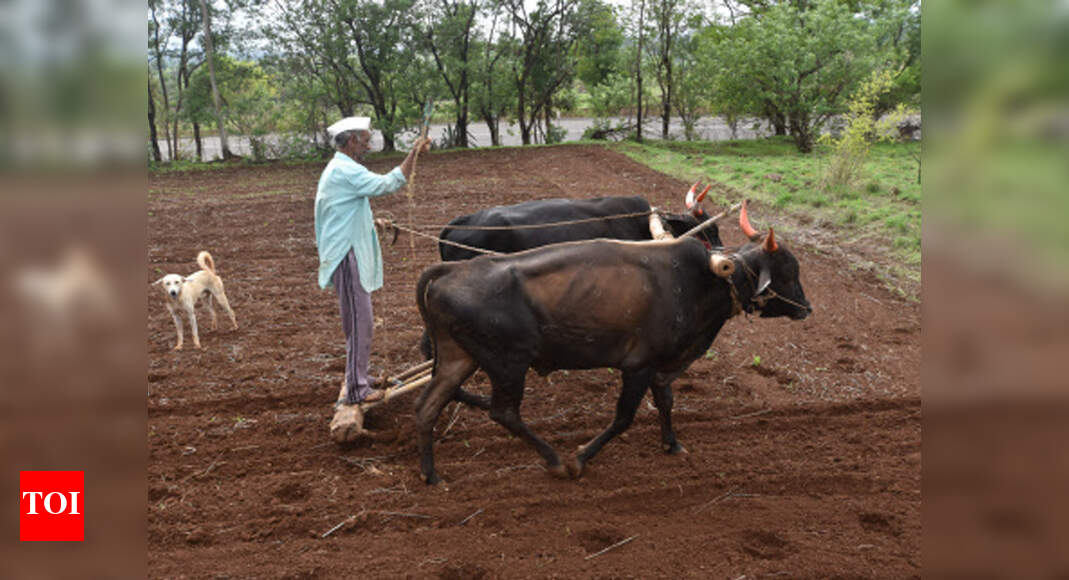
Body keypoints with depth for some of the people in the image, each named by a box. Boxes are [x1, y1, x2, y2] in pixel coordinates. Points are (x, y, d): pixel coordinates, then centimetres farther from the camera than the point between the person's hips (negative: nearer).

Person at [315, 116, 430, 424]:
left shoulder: (337, 169, 18)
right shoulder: (346, 171, -16)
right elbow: (388, 184, -24)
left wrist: (373, 222, 22)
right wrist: (413, 153, -19)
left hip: (349, 253, 11)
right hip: (348, 256, -11)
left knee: (358, 319, 19)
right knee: (359, 321, -7)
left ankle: (358, 378, 30)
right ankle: (355, 388, -1)